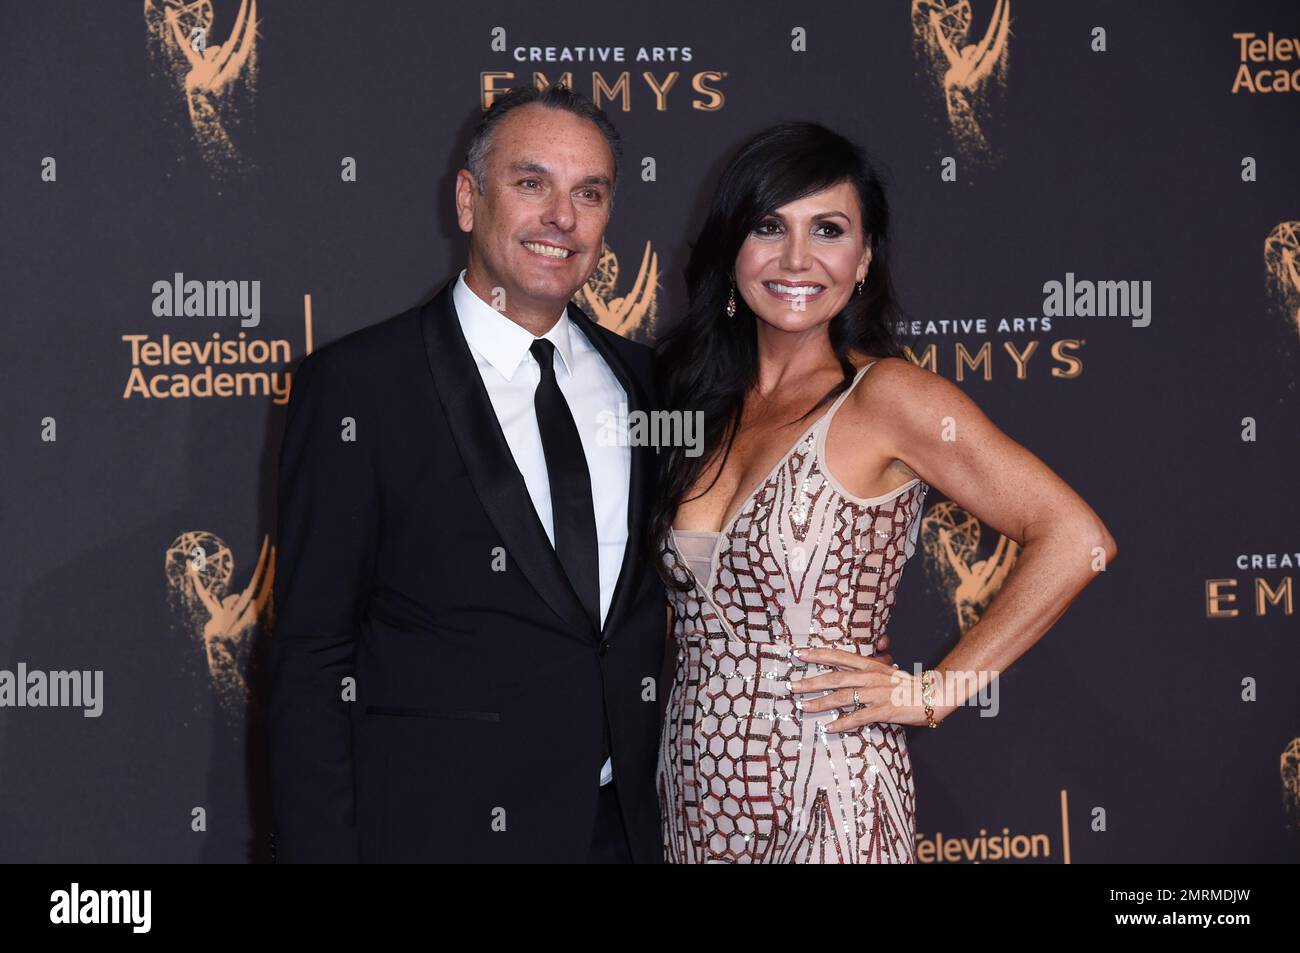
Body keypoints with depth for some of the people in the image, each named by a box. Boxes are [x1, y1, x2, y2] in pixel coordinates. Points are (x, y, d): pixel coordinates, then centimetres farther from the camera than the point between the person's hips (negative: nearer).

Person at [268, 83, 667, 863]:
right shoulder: (360, 385, -8)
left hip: (626, 825, 5)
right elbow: (312, 658, -9)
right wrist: (322, 848, -14)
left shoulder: (639, 376, 8)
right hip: (443, 826, -4)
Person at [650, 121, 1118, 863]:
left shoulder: (886, 395, -10)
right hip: (699, 794, 5)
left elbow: (1076, 540, -15)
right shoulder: (706, 405, 7)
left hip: (824, 802, -5)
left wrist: (932, 693, -12)